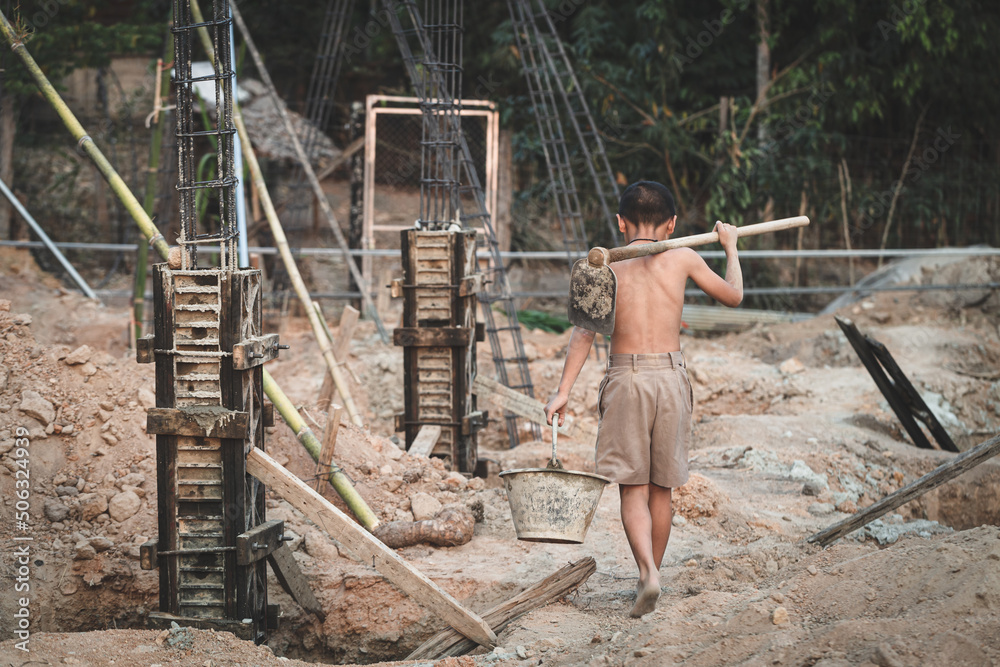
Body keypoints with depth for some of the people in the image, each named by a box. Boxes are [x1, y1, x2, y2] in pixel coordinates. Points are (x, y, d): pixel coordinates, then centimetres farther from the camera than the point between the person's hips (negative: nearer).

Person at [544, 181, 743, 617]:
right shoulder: (682, 259, 4)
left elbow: (584, 332, -5)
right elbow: (733, 296, 18)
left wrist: (563, 391, -4)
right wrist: (730, 247, 34)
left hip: (625, 377, -1)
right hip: (670, 375, 2)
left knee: (633, 488, 0)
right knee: (661, 488, 14)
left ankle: (647, 574, -19)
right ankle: (652, 573, 23)